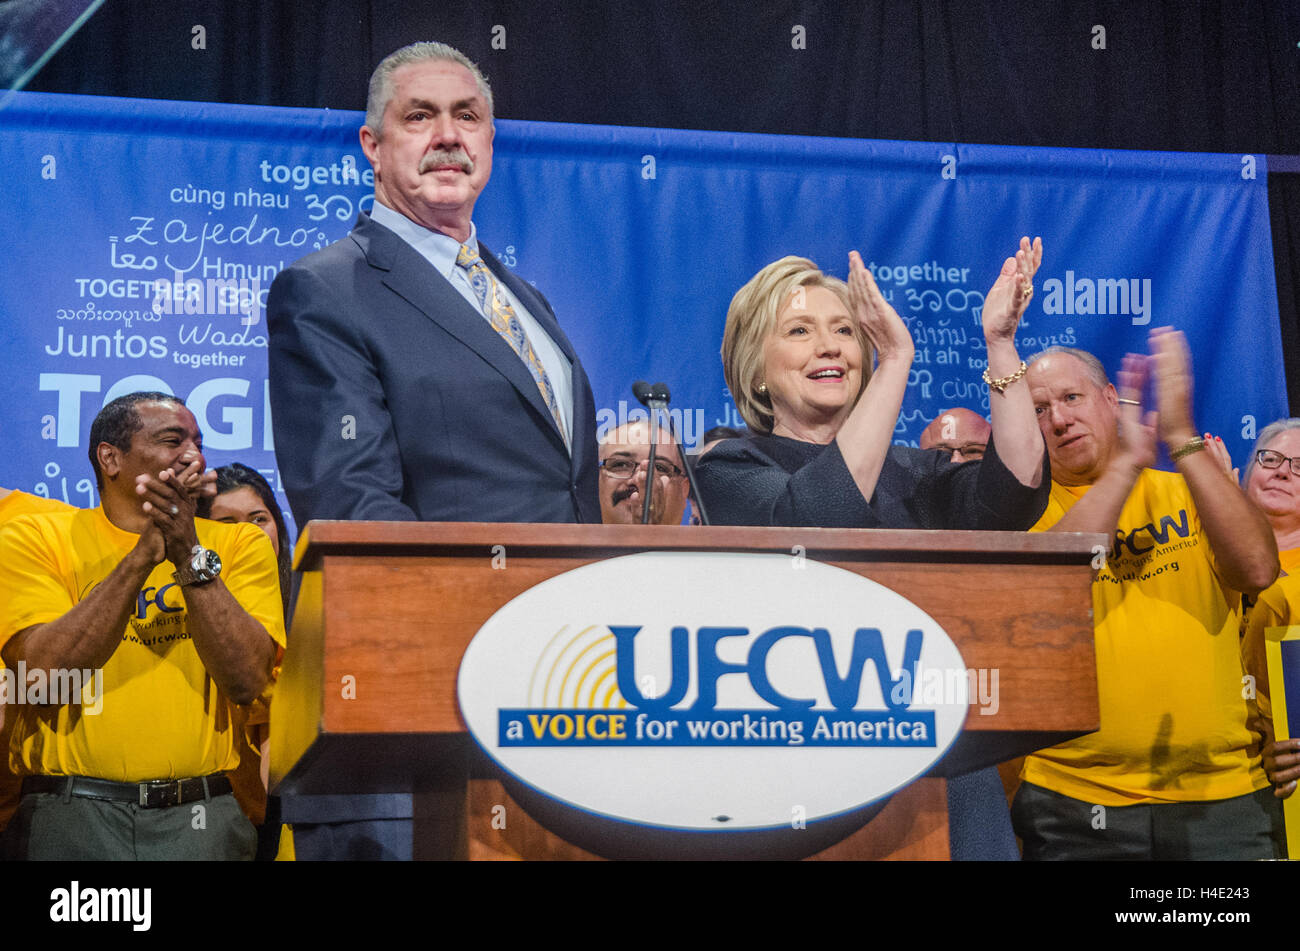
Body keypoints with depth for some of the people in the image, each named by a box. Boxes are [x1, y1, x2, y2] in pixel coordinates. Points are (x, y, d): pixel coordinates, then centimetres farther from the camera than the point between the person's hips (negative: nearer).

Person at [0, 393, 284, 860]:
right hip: (69, 820, -1)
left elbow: (246, 681, -8)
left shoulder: (239, 544, 6)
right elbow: (46, 674, -13)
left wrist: (191, 556, -15)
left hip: (202, 820, 2)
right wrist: (143, 557, -17)